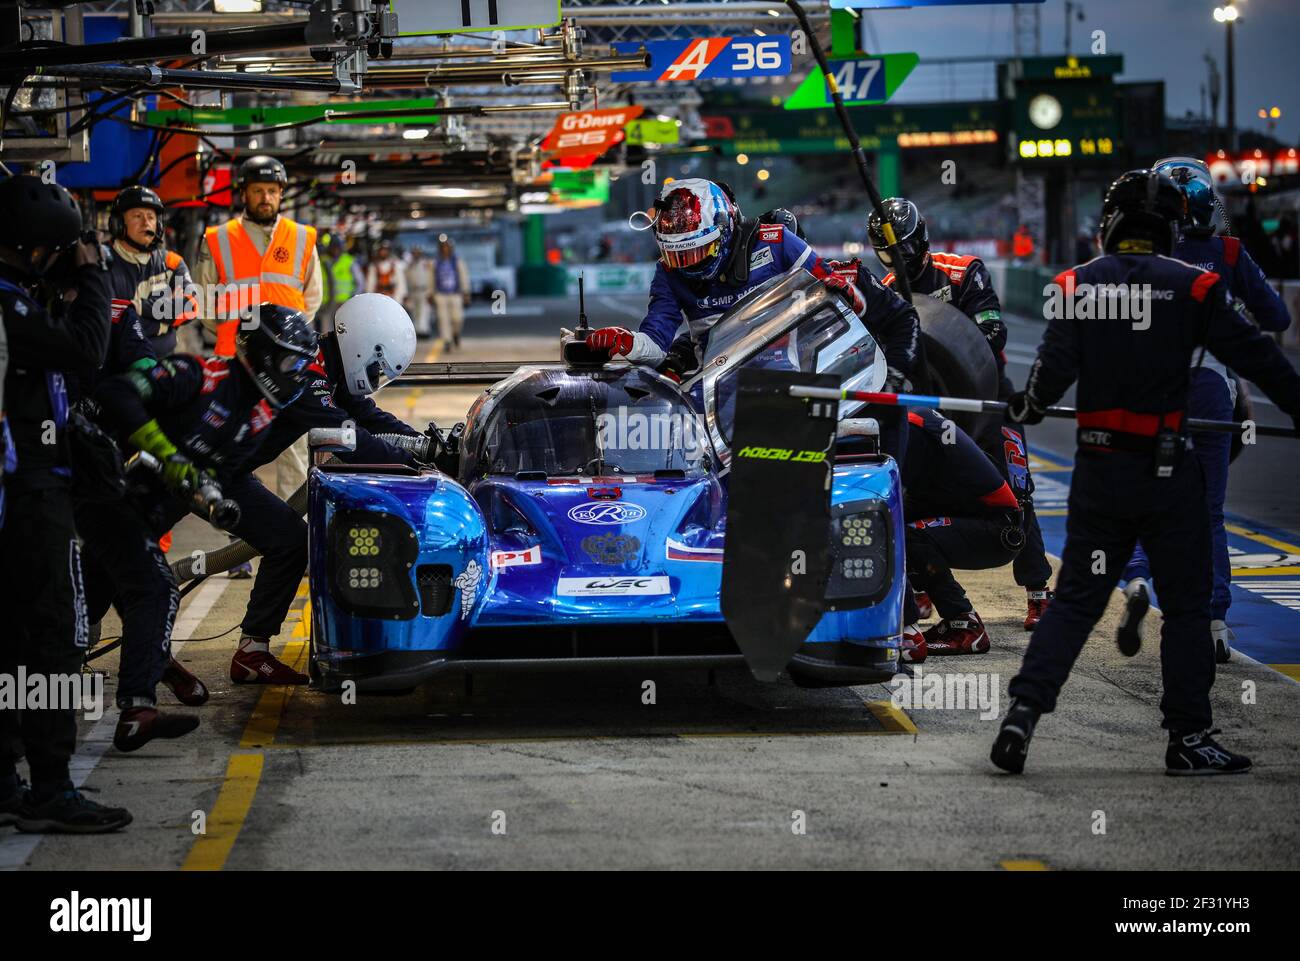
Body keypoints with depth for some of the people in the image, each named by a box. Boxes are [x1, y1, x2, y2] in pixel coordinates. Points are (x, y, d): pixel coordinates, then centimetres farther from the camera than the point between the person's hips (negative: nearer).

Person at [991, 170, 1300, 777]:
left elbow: (1055, 365, -8)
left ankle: (1024, 709, 0)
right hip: (1167, 471, -3)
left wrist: (1027, 408, 10)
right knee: (1186, 606, 8)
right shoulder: (1192, 287, -5)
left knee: (1075, 600, 11)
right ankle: (1189, 738, 9)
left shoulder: (1076, 285, -1)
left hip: (1097, 471, 3)